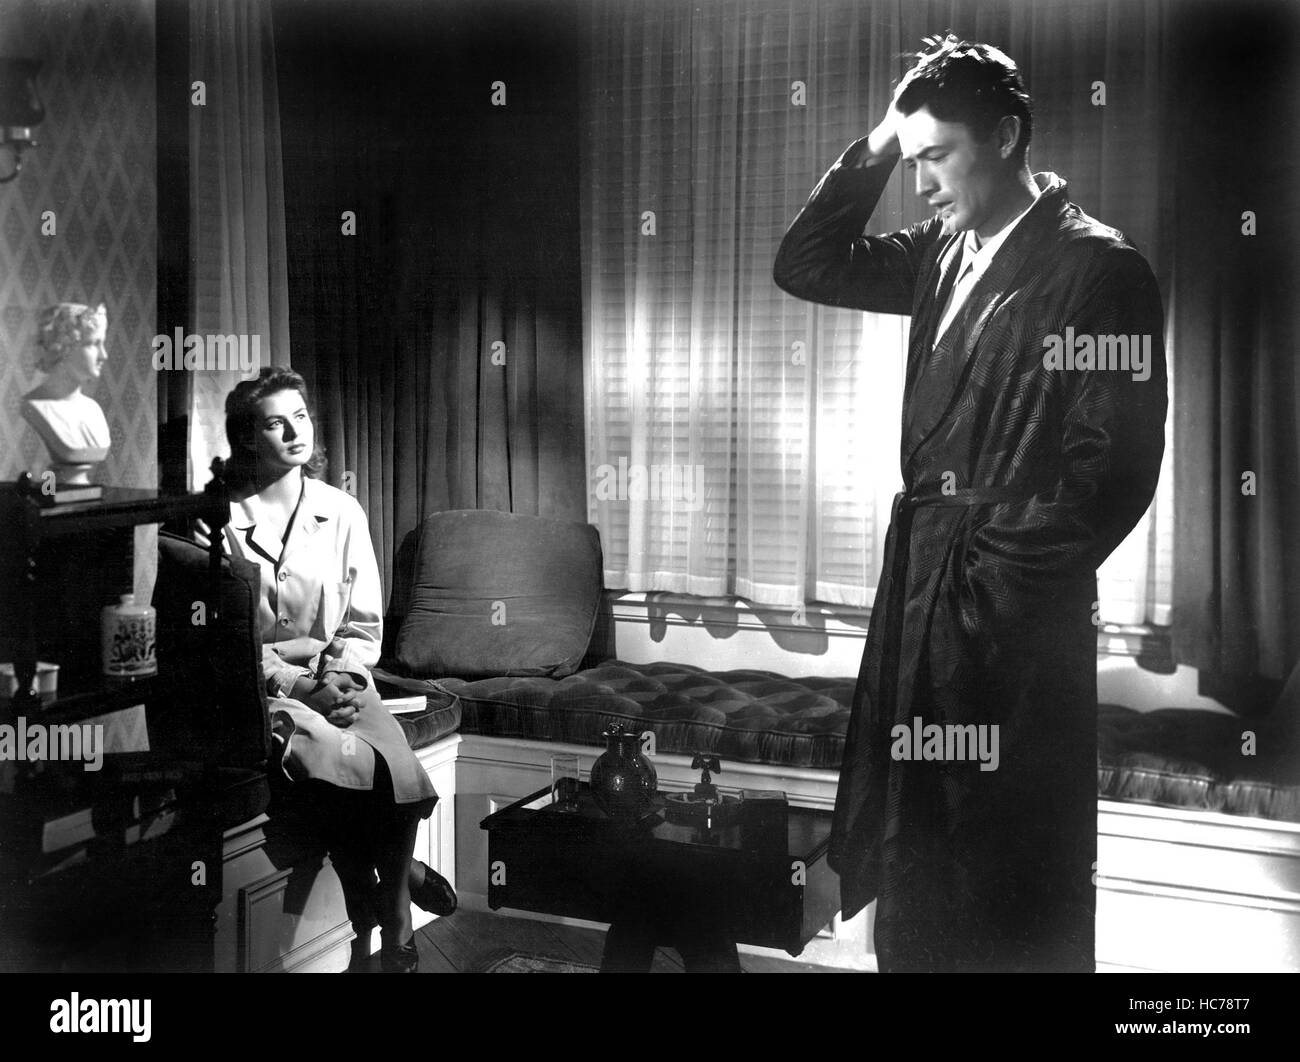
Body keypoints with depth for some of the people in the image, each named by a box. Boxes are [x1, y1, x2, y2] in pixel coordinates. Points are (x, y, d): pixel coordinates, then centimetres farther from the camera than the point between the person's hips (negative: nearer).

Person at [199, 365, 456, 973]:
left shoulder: (342, 513, 8)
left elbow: (365, 627, 10)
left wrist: (338, 674, -9)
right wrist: (298, 682, -13)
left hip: (338, 677, 3)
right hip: (261, 686, -2)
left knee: (399, 769, -26)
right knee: (327, 759, -34)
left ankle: (394, 931, -10)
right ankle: (403, 871, -10)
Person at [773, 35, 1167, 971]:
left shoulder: (1097, 266, -10)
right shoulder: (946, 254, 12)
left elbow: (1114, 468, -14)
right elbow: (806, 266, 16)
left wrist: (1000, 584, -14)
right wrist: (873, 150, 6)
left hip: (1010, 616, -7)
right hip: (923, 592, 7)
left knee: (1013, 895, 3)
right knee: (917, 866, 14)